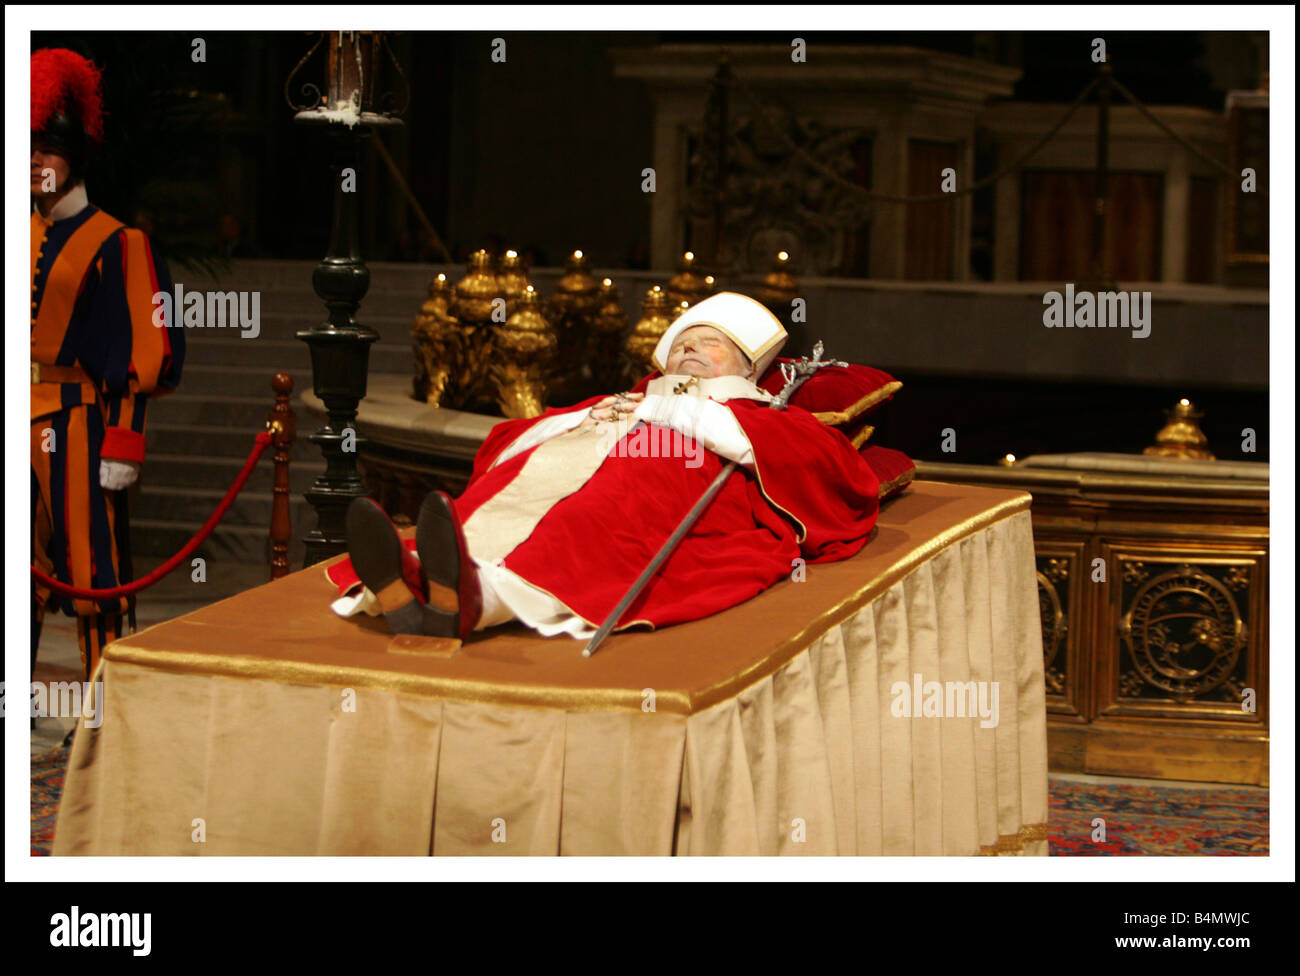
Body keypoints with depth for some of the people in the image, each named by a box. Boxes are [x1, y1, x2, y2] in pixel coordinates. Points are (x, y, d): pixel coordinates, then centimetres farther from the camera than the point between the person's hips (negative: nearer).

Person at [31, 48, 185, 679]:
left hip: (75, 425, -6)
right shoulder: (26, 239, 13)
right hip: (20, 427, 6)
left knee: (88, 565, -3)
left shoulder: (114, 245, -6)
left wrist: (123, 445, -14)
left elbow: (138, 354, -9)